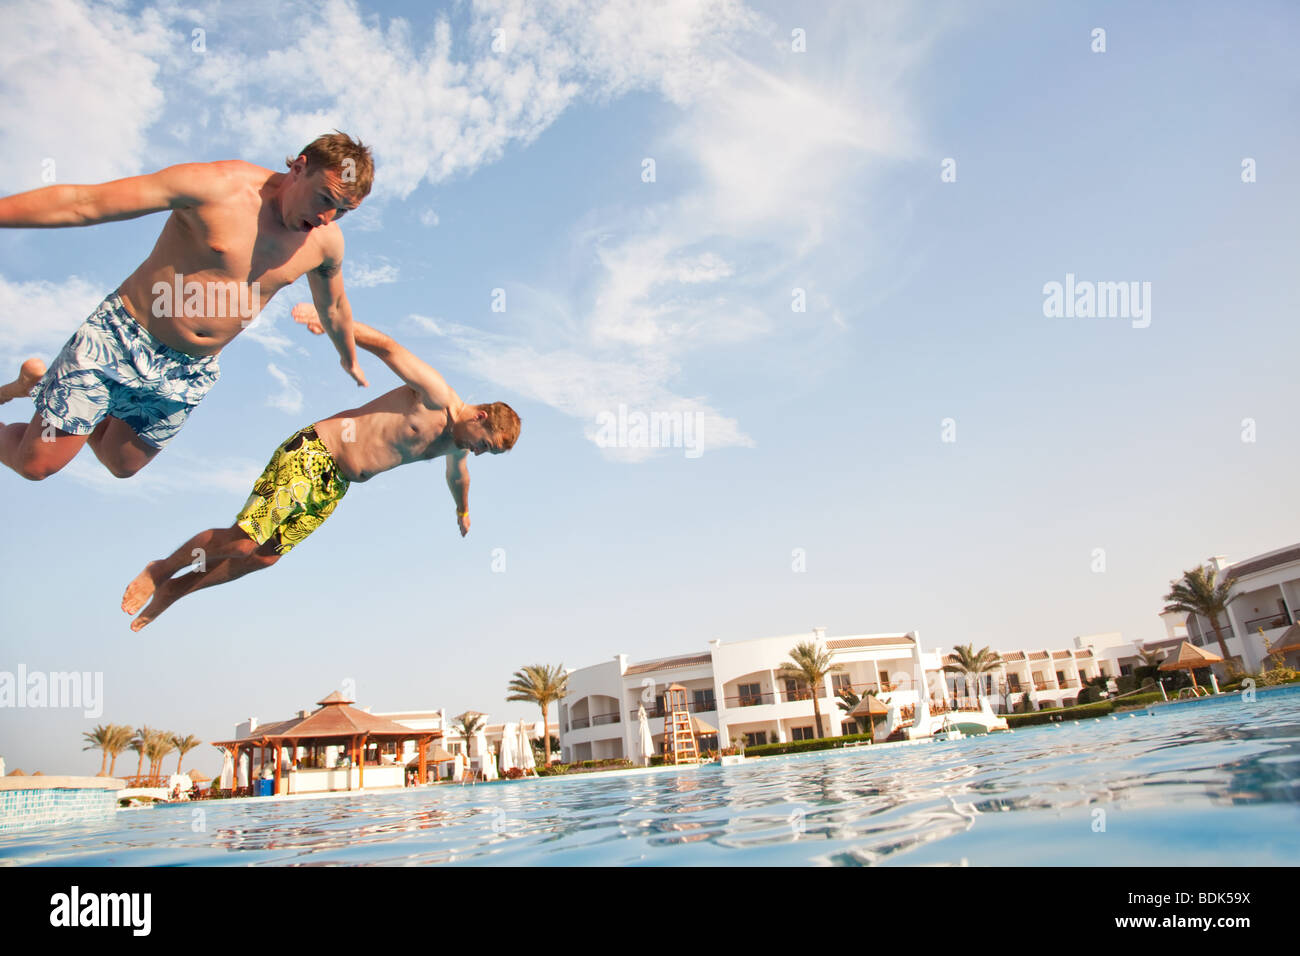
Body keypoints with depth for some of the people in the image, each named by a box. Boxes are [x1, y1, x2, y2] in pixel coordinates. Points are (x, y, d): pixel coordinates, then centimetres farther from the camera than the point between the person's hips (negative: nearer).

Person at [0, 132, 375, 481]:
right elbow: (81, 203, -20)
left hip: (191, 373, 5)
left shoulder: (327, 242, -7)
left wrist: (350, 359, 31)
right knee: (36, 464, -2)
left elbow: (333, 307, 16)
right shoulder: (217, 185, -21)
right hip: (118, 339, -5)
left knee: (123, 465, 16)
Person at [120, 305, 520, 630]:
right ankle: (161, 569, 12)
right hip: (313, 454, -8)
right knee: (243, 540, -13)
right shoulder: (436, 395, -17)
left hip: (335, 485, 8)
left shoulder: (457, 447, 7)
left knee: (265, 557, 5)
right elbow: (386, 346, -22)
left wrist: (463, 511, 48)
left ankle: (175, 589, 23)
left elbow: (457, 477, 30)